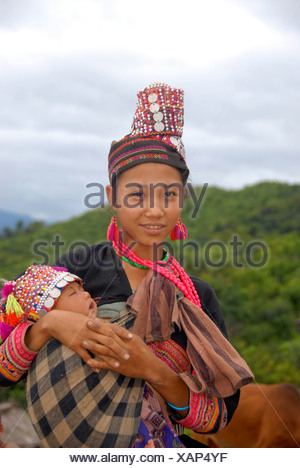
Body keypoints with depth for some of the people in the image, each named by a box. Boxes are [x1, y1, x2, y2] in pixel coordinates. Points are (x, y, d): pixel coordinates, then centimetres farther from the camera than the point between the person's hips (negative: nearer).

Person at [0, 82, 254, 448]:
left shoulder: (197, 296, 1)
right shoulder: (75, 270, -4)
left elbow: (222, 417, -4)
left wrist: (154, 370, -19)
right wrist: (49, 324, -22)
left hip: (172, 446, -1)